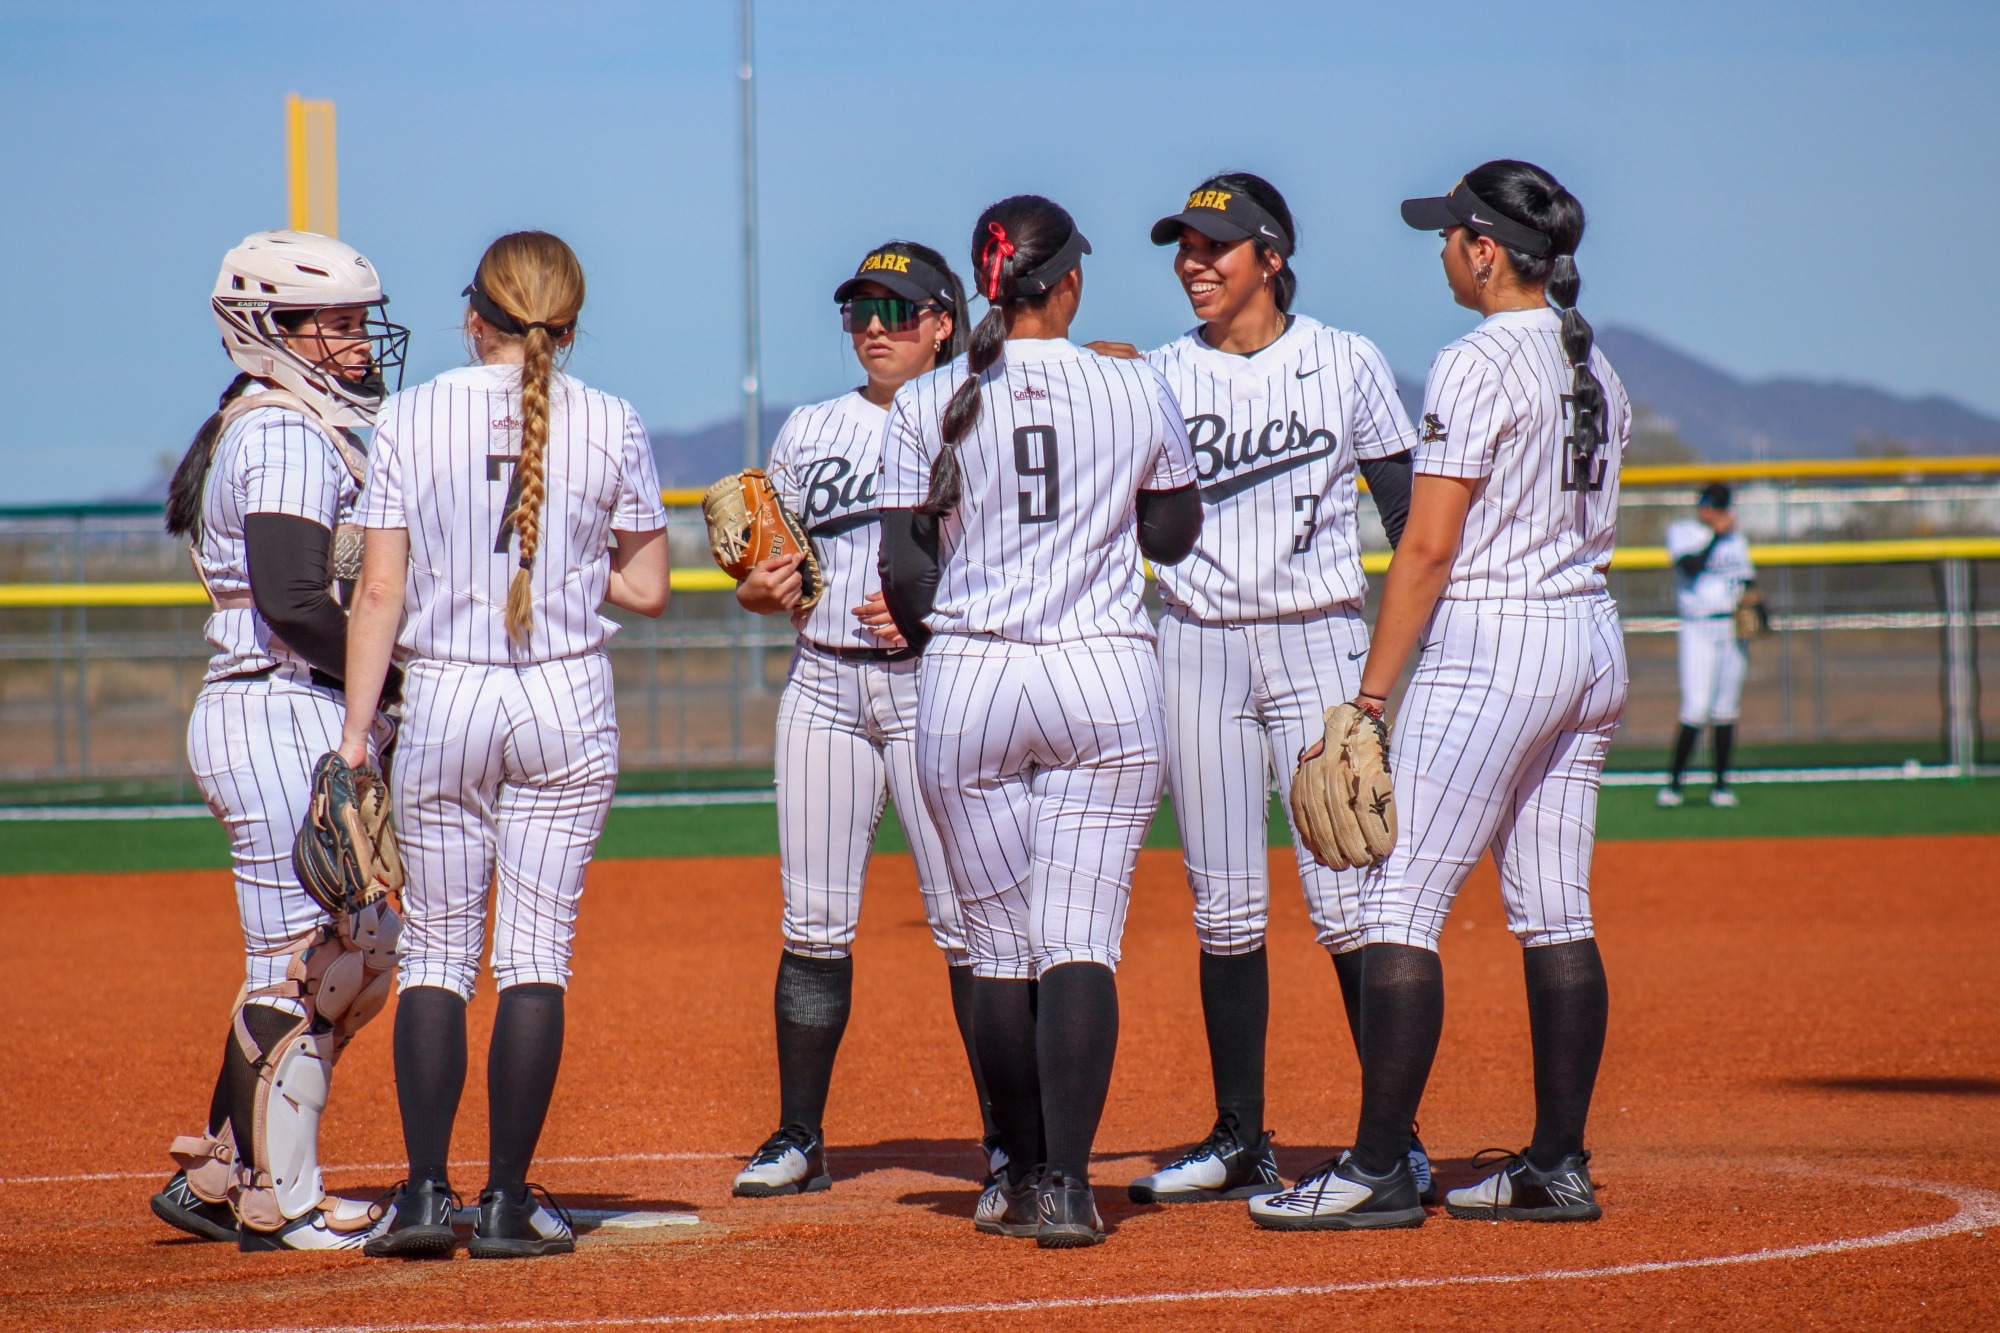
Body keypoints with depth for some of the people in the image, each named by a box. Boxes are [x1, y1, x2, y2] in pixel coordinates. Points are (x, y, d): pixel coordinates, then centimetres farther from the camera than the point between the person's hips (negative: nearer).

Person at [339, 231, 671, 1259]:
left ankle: (425, 1191, -1)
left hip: (442, 701, 0)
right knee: (536, 950, 4)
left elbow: (380, 590, -5)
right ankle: (509, 1202, 2)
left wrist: (353, 734, -3)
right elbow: (646, 589, 5)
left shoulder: (413, 420, -3)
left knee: (436, 947, 8)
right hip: (569, 707, 0)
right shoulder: (611, 428, -1)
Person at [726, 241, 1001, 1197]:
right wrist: (762, 588, -3)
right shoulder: (808, 434, 15)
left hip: (935, 687, -4)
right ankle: (798, 1136, 9)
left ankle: (1008, 1137, -2)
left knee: (965, 914, -8)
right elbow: (769, 572, 19)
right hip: (823, 686, 4)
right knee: (814, 921, 2)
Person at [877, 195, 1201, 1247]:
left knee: (998, 950, 10)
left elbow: (904, 571, -1)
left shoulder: (928, 404, 0)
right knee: (1080, 942, -3)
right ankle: (1065, 1185, -14)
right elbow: (1173, 536, 14)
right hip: (1105, 682, -1)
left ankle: (1020, 1178, 16)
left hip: (964, 685, 1)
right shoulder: (1136, 393, 1)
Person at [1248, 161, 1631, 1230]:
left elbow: (1427, 547, -16)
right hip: (1592, 641, 9)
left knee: (1398, 902, -8)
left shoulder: (1478, 364, -13)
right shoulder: (1595, 368, 13)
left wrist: (1372, 694, -14)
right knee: (1555, 913, 10)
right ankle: (1558, 1167, 11)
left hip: (1490, 646, -9)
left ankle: (1378, 1170, -11)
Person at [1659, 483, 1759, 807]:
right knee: (1696, 708, -13)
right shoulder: (1681, 532, 2)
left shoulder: (1735, 537, 18)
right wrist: (1717, 535, -15)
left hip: (1735, 630, 5)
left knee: (1727, 710, 5)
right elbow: (1691, 565, -16)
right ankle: (1673, 781, -7)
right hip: (1698, 630, -5)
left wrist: (1753, 597, -2)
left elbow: (1748, 580, 17)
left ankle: (1721, 784, 10)